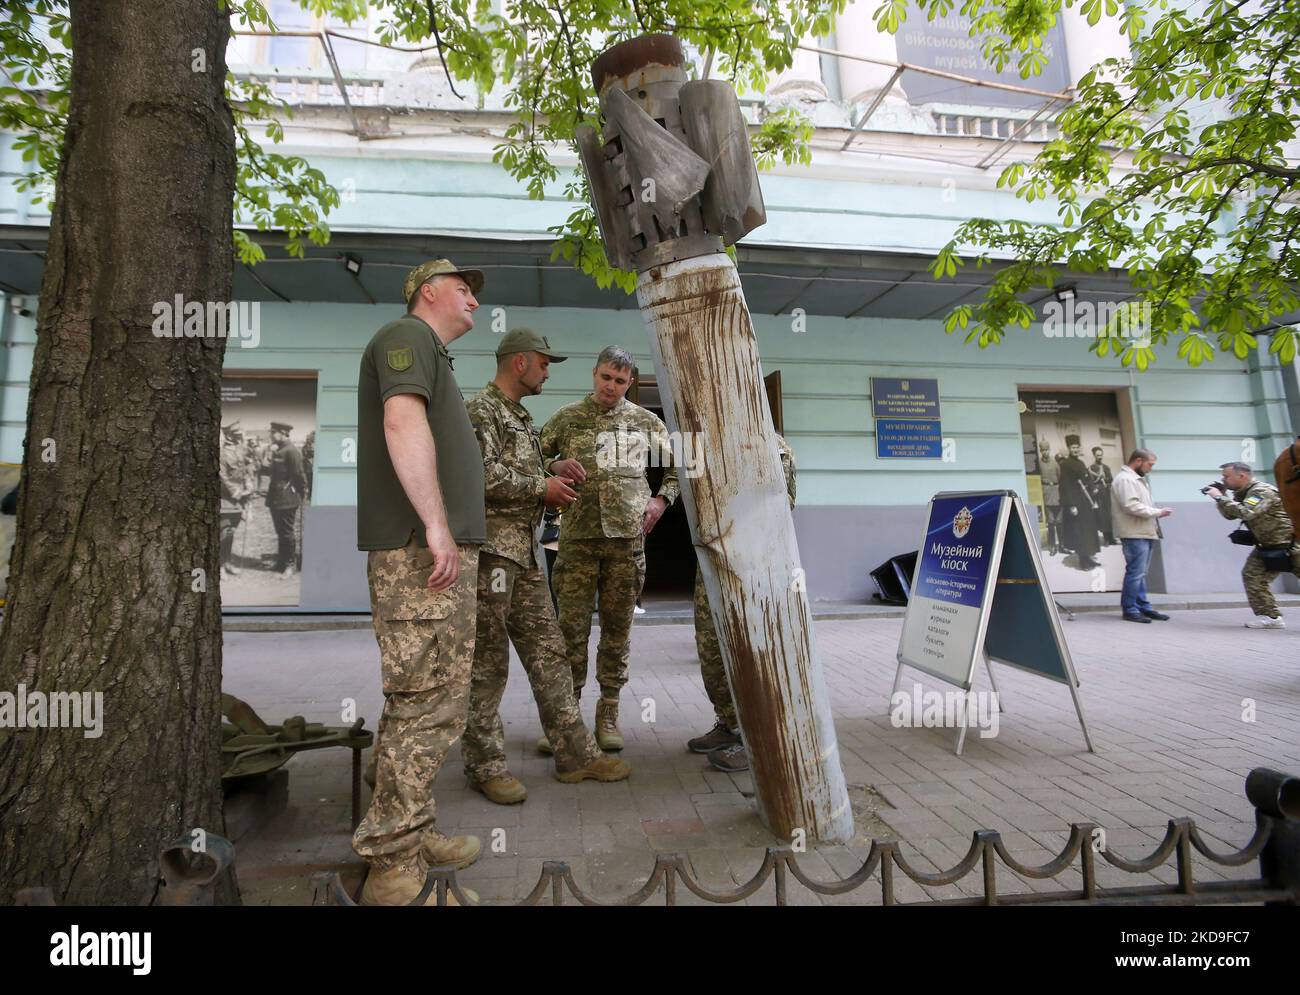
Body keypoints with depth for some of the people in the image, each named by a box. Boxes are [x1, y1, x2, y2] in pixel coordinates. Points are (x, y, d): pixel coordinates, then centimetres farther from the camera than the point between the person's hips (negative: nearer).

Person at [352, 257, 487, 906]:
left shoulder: (432, 355, 28)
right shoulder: (407, 335, -1)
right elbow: (403, 422, -19)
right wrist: (436, 524, -23)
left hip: (445, 552, 10)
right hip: (421, 551, -10)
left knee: (432, 704, 13)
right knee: (424, 708, -7)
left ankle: (411, 835, 24)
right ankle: (391, 868, 3)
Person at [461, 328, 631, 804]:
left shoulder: (521, 416, 21)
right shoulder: (480, 410, -8)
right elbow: (485, 475, -21)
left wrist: (553, 470, 9)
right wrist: (542, 487, -11)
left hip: (525, 553, 9)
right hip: (490, 549, -9)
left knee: (548, 652, 10)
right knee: (488, 662, 1)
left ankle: (575, 753, 18)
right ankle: (485, 765, 14)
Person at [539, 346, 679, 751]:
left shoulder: (646, 422, 9)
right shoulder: (567, 418, 7)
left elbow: (676, 464, 18)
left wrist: (662, 500, 4)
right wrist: (557, 465, -10)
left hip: (627, 535, 1)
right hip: (578, 536, -1)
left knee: (618, 627, 7)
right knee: (572, 626, 1)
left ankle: (609, 711, 20)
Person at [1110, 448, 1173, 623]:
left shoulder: (1137, 479, 22)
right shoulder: (1125, 479, -12)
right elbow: (1131, 506, -21)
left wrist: (1156, 512, 7)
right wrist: (1158, 512, -13)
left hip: (1144, 533, 11)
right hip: (1135, 534, -11)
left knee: (1140, 573, 14)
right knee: (1135, 573, -8)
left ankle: (1143, 606, 21)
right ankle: (1130, 610, -2)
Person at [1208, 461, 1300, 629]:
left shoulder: (1262, 491, -22)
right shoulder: (1243, 493, 5)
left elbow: (1245, 513, -37)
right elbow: (1230, 515, 13)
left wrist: (1220, 497, -30)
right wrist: (1220, 498, -3)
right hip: (1267, 546, 9)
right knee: (1252, 576, -1)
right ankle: (1270, 616, 1)